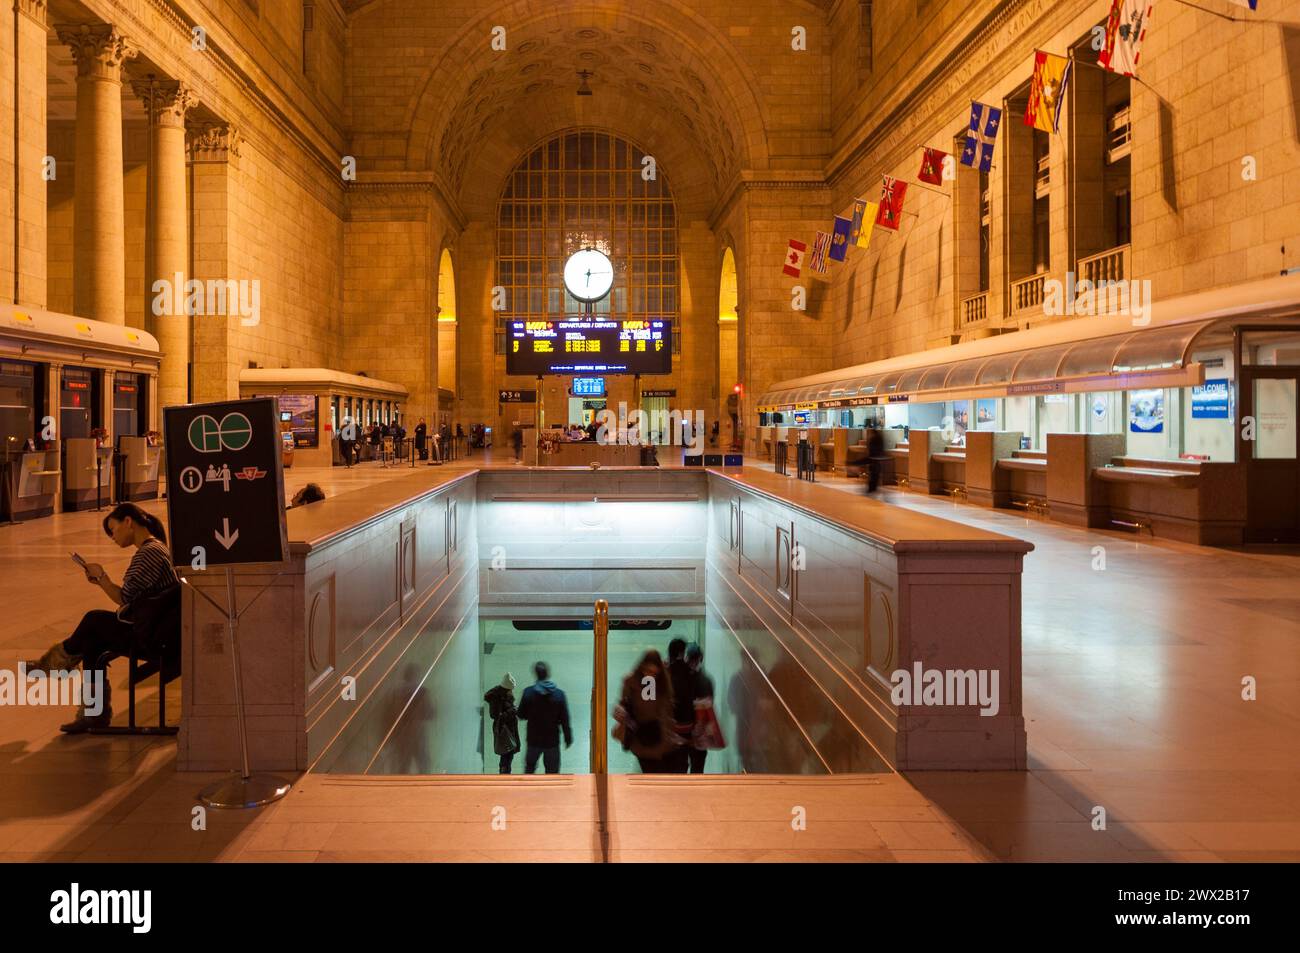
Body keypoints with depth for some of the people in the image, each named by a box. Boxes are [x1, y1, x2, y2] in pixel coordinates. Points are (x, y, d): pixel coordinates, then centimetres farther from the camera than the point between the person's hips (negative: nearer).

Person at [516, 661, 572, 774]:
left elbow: (521, 715, -5)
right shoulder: (559, 694, -12)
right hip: (552, 740, -1)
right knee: (552, 772, 11)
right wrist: (568, 738, 5)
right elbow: (564, 719, -7)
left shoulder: (528, 692, -13)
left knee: (529, 767, 23)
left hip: (533, 740, 1)